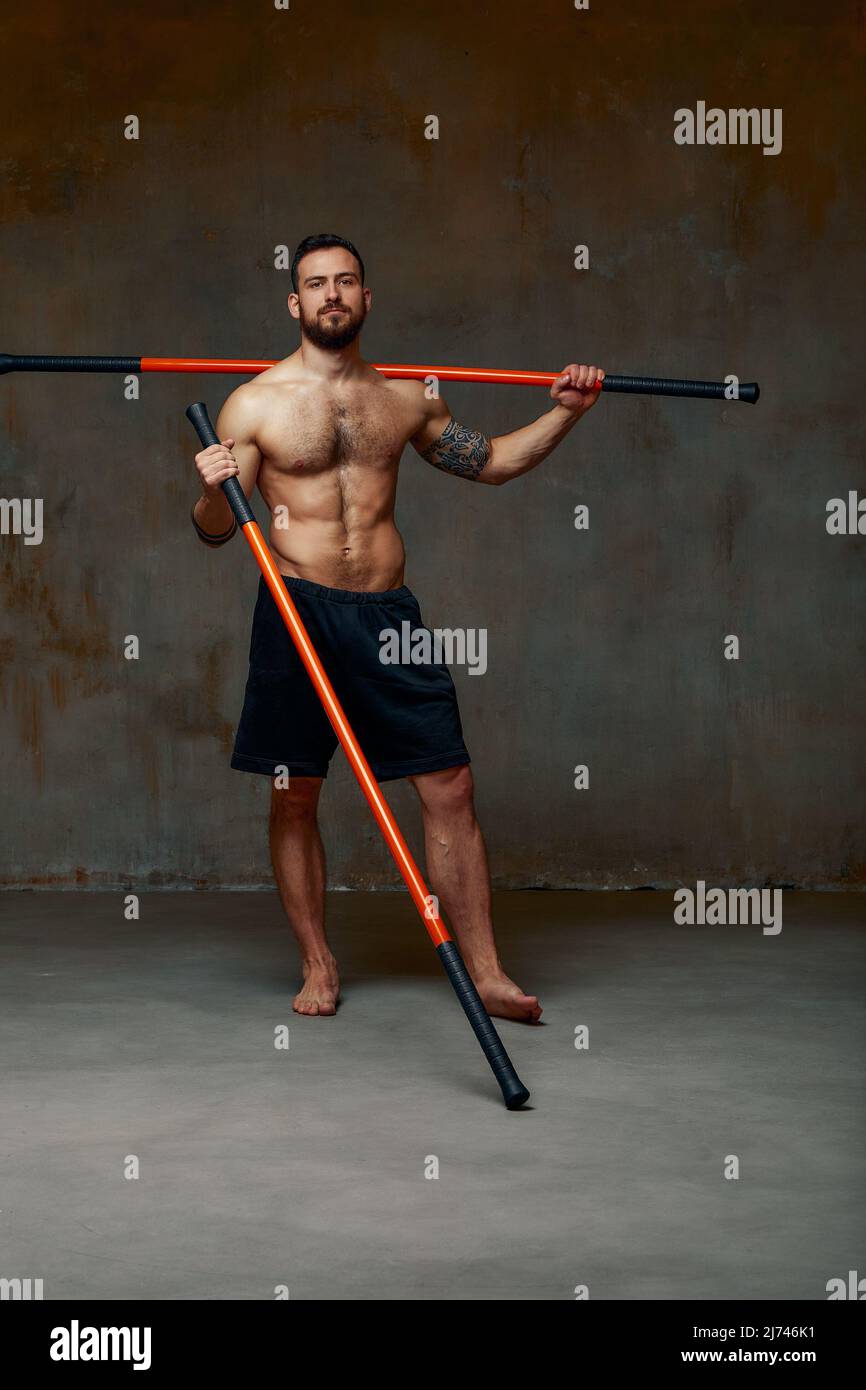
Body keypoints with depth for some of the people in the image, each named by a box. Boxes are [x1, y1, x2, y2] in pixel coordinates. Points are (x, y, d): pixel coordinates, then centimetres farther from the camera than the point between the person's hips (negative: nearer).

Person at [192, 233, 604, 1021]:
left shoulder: (406, 399, 10)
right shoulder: (255, 404, 0)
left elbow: (492, 462, 22)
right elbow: (216, 530, 1)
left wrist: (565, 414, 11)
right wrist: (214, 492, -21)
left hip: (388, 614, 3)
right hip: (298, 612, -2)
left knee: (451, 788, -1)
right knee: (294, 800, 4)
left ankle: (484, 973, 7)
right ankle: (318, 967, 21)